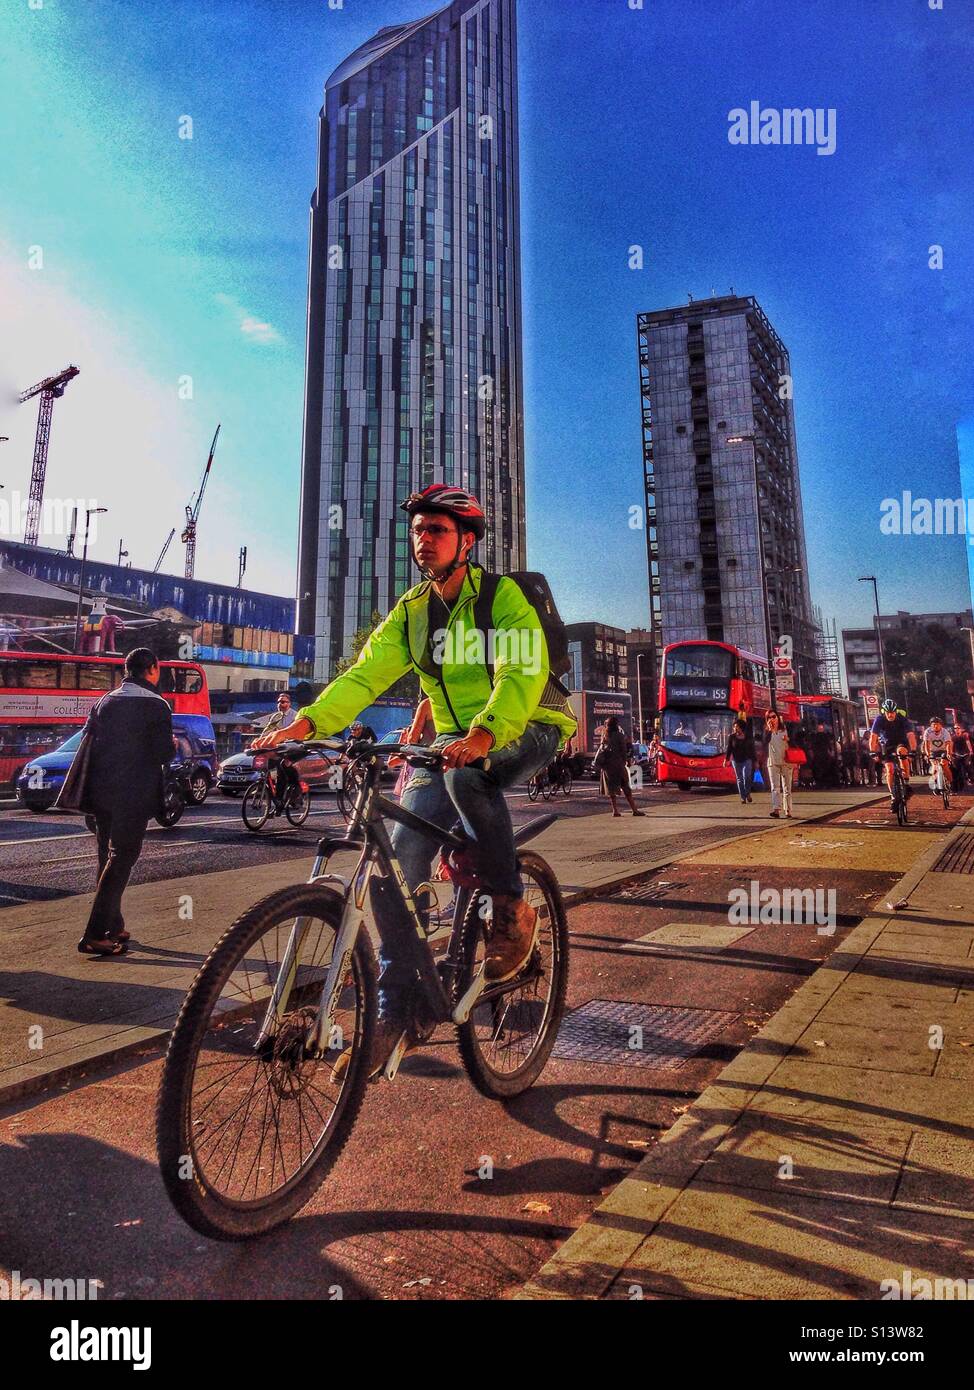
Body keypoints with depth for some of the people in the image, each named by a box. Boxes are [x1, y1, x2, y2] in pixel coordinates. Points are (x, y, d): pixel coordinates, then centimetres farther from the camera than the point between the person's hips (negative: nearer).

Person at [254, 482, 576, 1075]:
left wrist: (484, 735, -46)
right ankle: (395, 1012, 3)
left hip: (526, 731, -5)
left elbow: (523, 674, -27)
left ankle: (513, 909, -15)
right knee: (396, 858, -11)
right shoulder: (411, 612, 6)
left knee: (467, 776, -39)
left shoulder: (504, 595, -12)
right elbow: (364, 674, -6)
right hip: (454, 742, 5)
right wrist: (306, 723, -23)